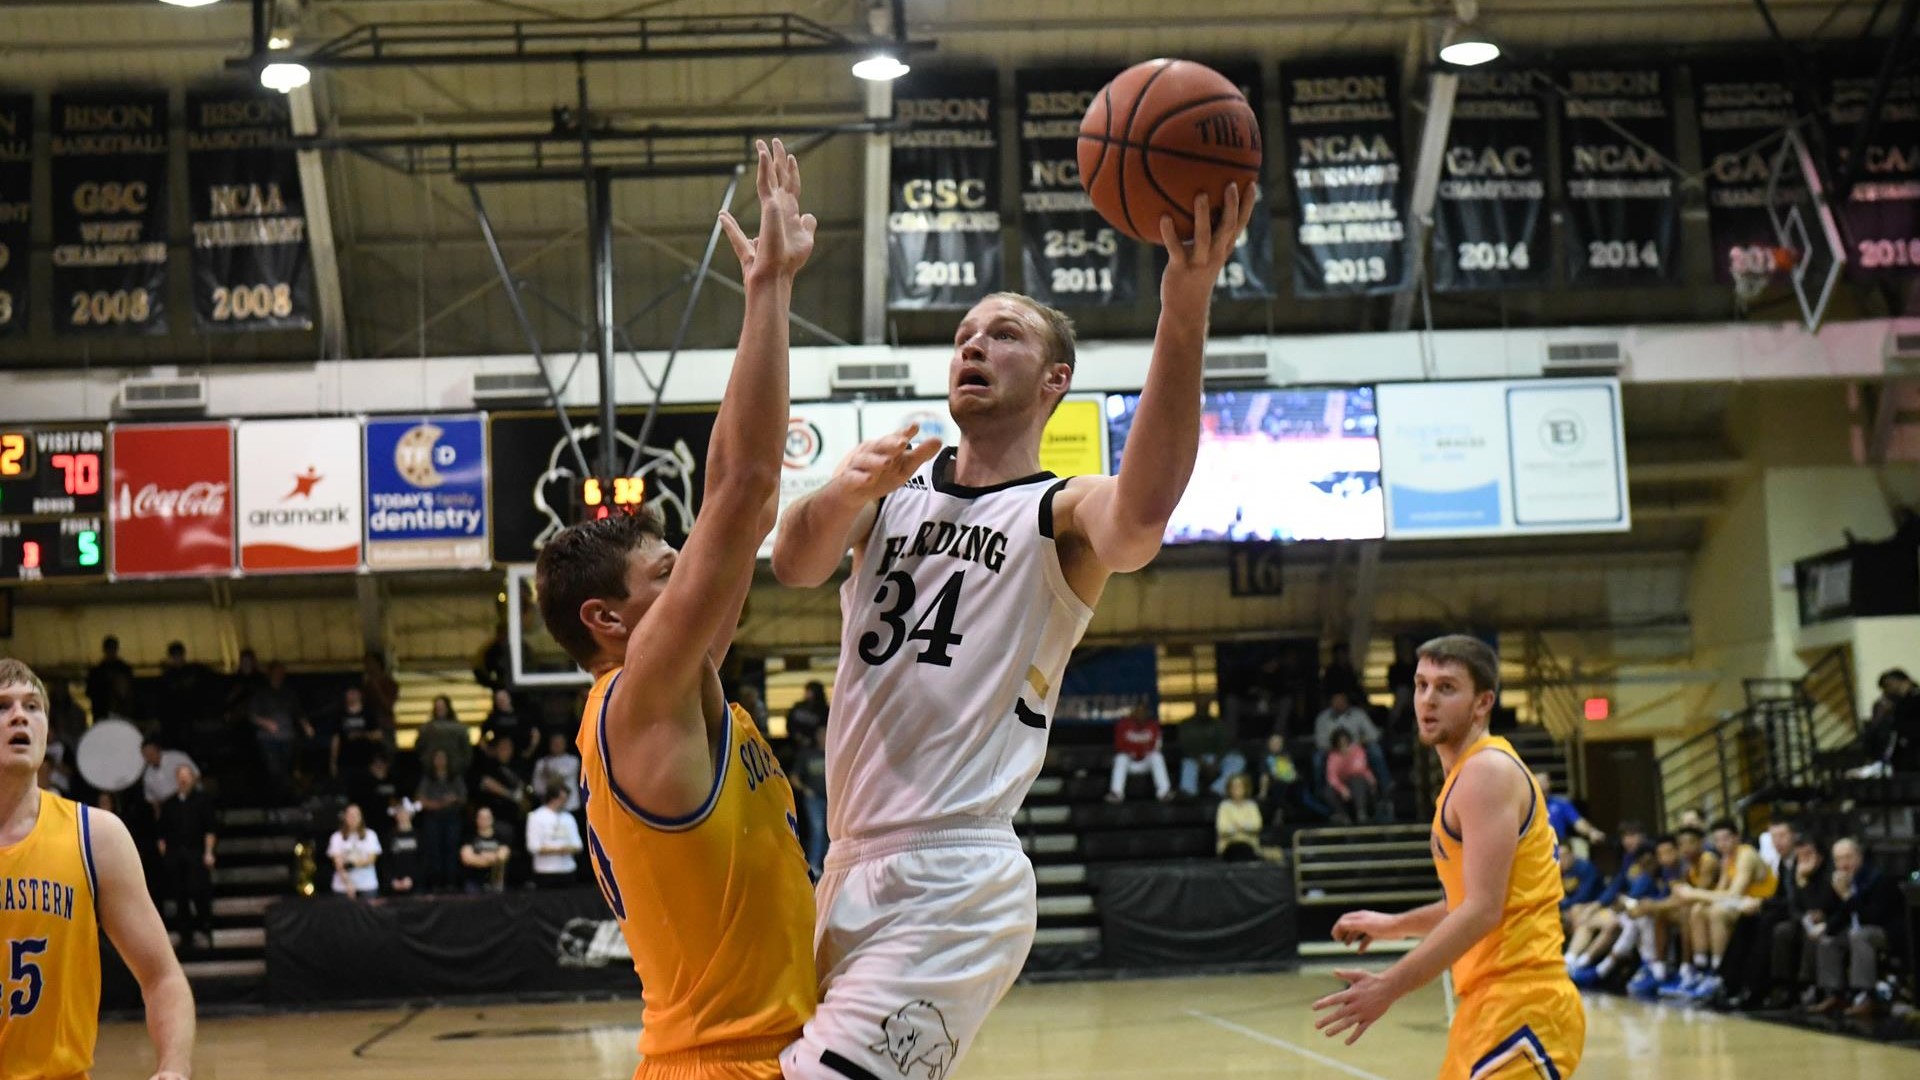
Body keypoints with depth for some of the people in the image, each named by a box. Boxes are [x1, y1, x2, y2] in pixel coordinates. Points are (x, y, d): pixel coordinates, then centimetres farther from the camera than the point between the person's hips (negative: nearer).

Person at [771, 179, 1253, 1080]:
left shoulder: (1060, 514, -1)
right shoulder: (893, 487, 13)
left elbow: (1142, 514, -26)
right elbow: (794, 566, -7)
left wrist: (1185, 306, -40)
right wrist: (846, 490, -31)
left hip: (954, 889, -6)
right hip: (851, 870, 6)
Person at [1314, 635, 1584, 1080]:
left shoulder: (1487, 770, -13)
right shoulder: (1468, 774, 17)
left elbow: (1483, 909, -21)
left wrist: (1388, 988, -21)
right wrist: (1393, 925, 28)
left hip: (1520, 1008, -11)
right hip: (1493, 1006, 11)